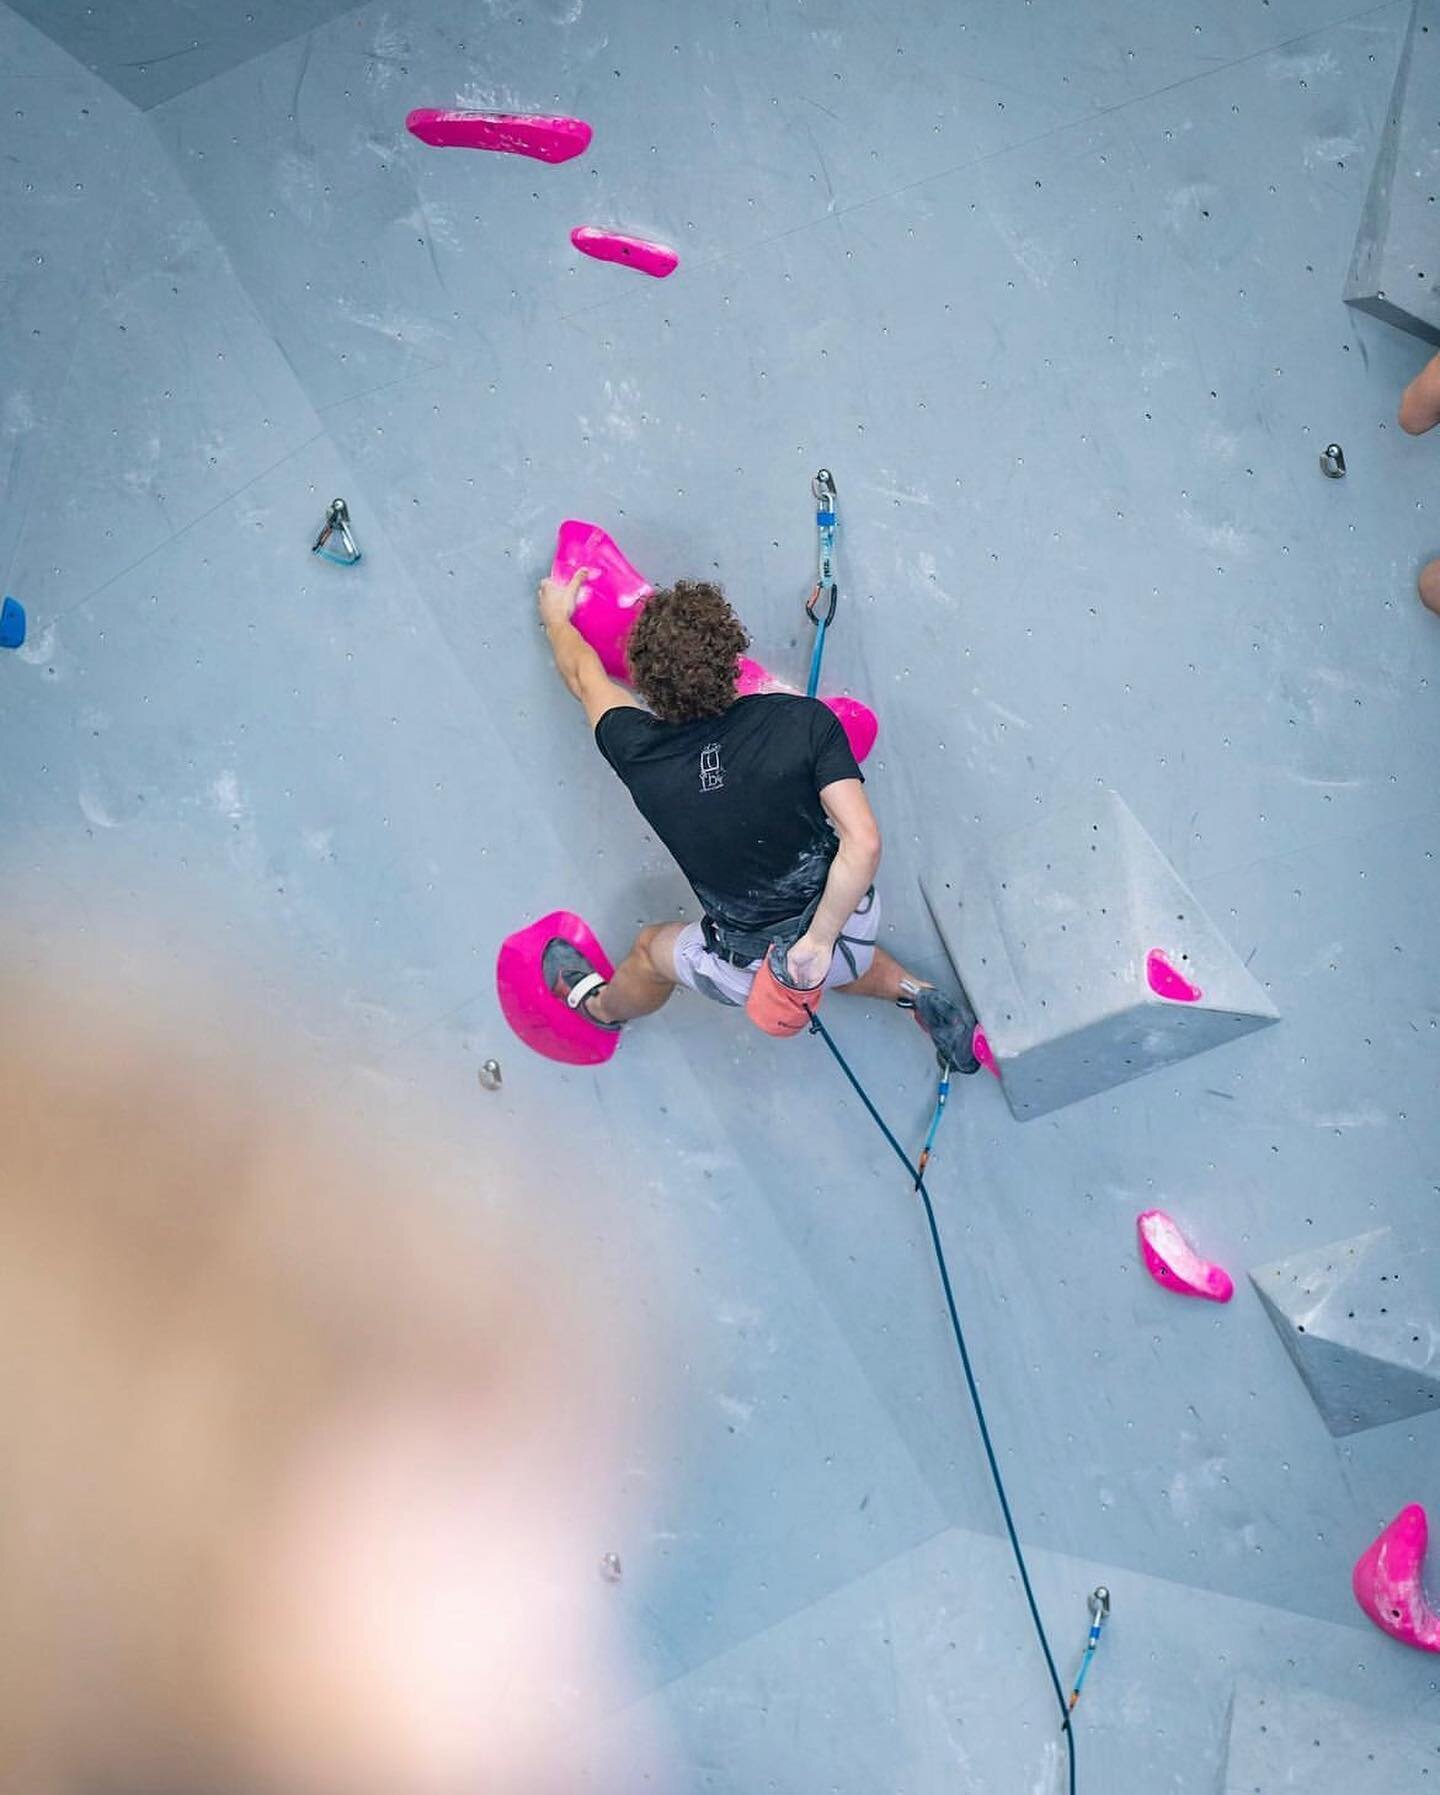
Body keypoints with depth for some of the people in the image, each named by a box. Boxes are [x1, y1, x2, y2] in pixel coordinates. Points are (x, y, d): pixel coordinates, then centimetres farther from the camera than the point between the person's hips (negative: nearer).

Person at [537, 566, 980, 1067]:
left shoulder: (638, 750, -14)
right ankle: (919, 995, 35)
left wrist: (556, 619, 28)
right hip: (851, 921, 1)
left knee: (651, 950, 34)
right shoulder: (804, 720, -20)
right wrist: (819, 941, -18)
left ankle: (602, 1007, 60)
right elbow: (863, 842, -27)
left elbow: (584, 675, 8)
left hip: (752, 972, -1)